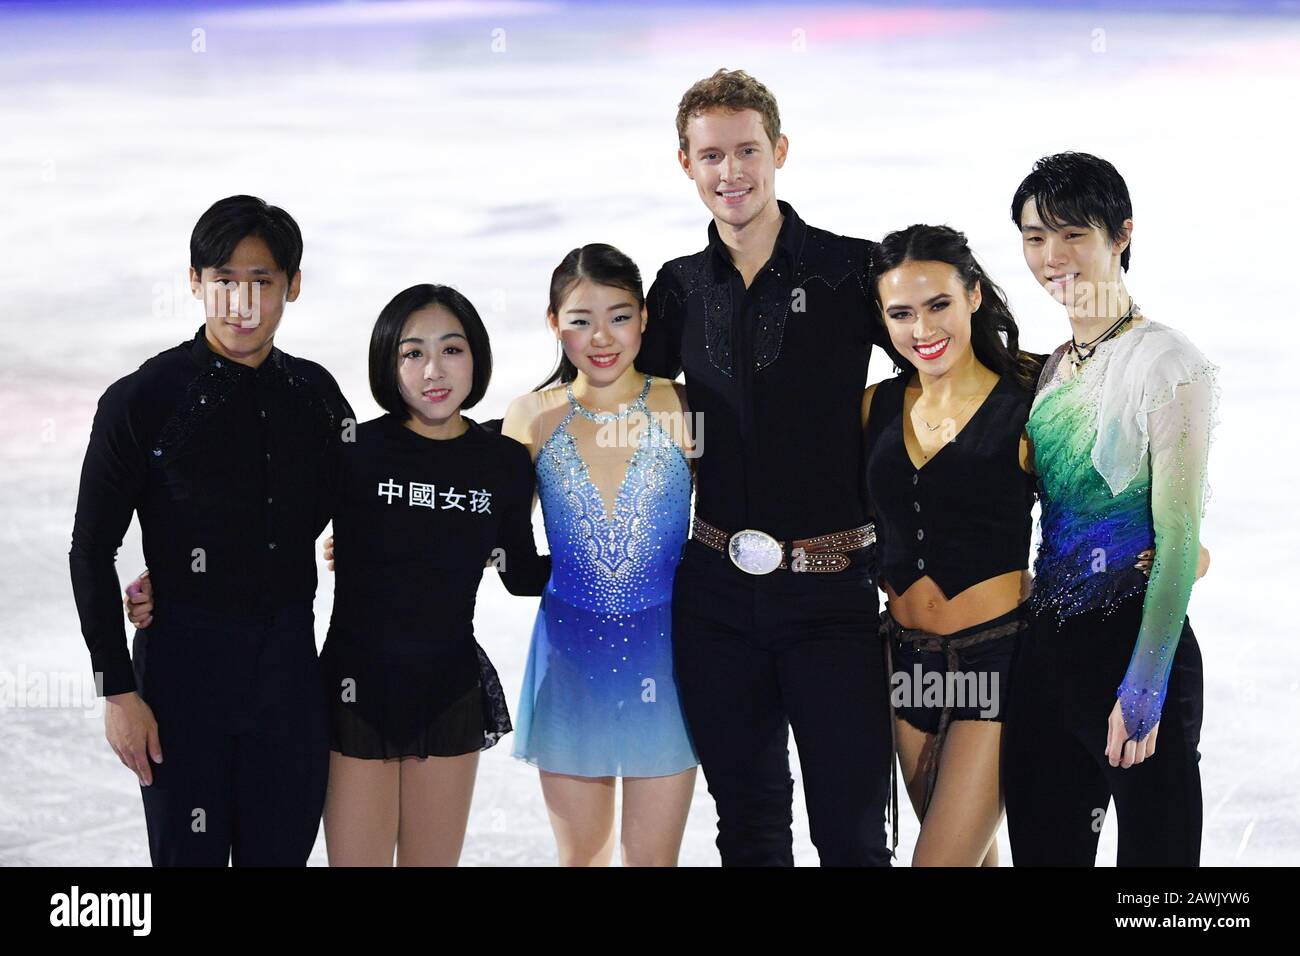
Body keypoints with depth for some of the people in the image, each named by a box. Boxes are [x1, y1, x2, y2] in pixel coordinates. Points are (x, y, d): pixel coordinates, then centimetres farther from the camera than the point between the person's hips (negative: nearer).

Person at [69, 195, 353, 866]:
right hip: (184, 666, -4)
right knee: (190, 854, 3)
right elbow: (91, 553, -5)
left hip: (290, 664, 4)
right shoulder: (142, 401, -7)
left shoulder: (316, 395, 5)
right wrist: (118, 691, -9)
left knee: (282, 852, 10)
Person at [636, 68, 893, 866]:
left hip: (832, 590, -4)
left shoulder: (851, 269, -5)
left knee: (851, 833, 1)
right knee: (748, 828, 14)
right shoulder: (680, 290, 7)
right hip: (716, 593, 4)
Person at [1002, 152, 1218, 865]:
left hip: (1135, 644, -7)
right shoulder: (1049, 370, 13)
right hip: (1046, 647, 7)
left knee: (1153, 848, 0)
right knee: (1043, 846, 11)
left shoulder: (1167, 364, -10)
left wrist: (1143, 688, -17)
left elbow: (1179, 538, -14)